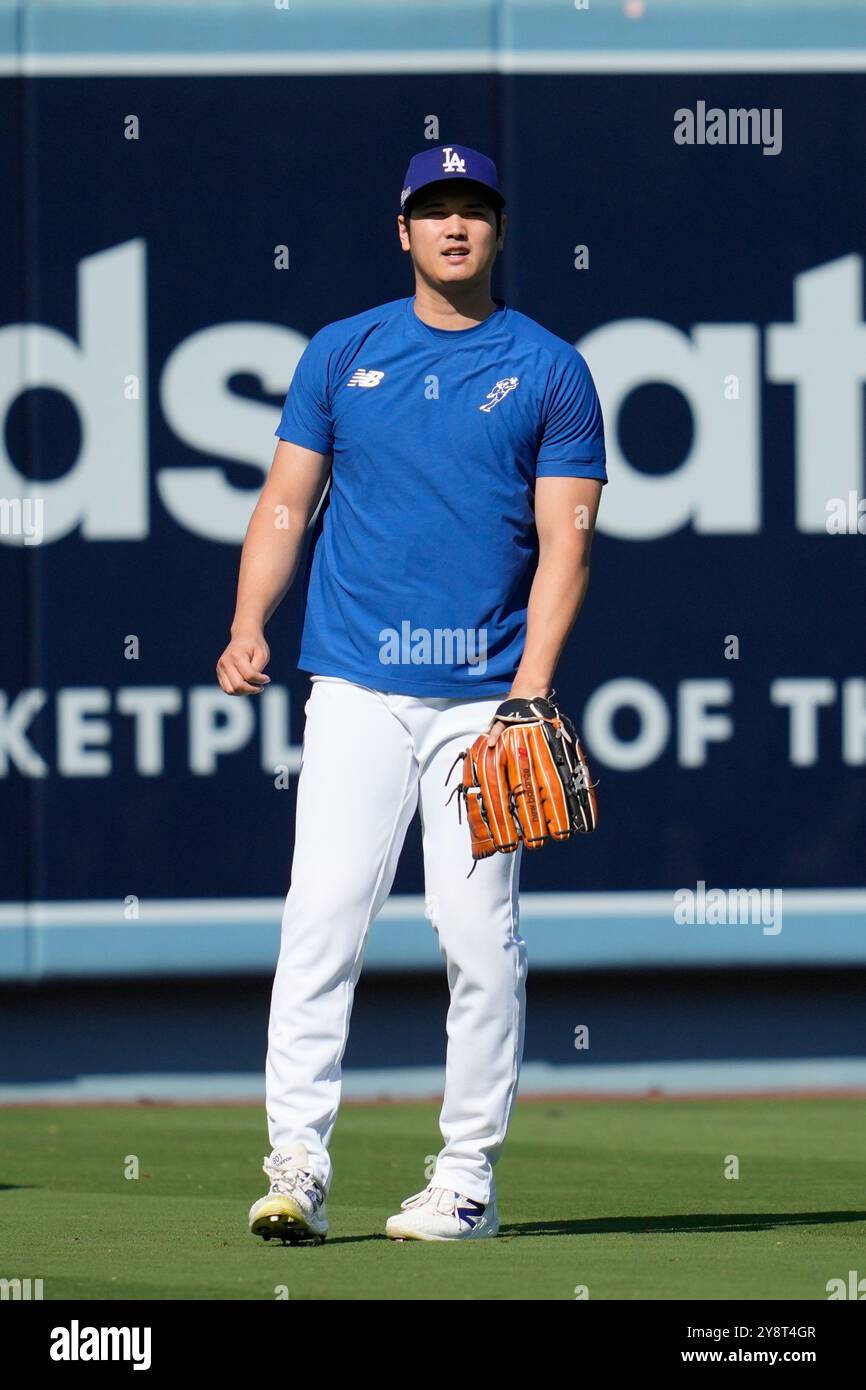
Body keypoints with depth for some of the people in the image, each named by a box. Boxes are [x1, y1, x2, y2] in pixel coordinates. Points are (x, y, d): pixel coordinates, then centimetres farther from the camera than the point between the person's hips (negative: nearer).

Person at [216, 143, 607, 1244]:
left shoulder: (550, 371, 6)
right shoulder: (342, 354, 12)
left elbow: (565, 541, 2)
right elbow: (287, 501, 13)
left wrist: (532, 688, -10)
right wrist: (248, 627, -3)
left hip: (486, 696, -1)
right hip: (356, 688, 1)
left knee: (480, 937, -2)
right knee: (321, 918, -10)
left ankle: (467, 1178, 6)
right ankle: (296, 1165, -13)